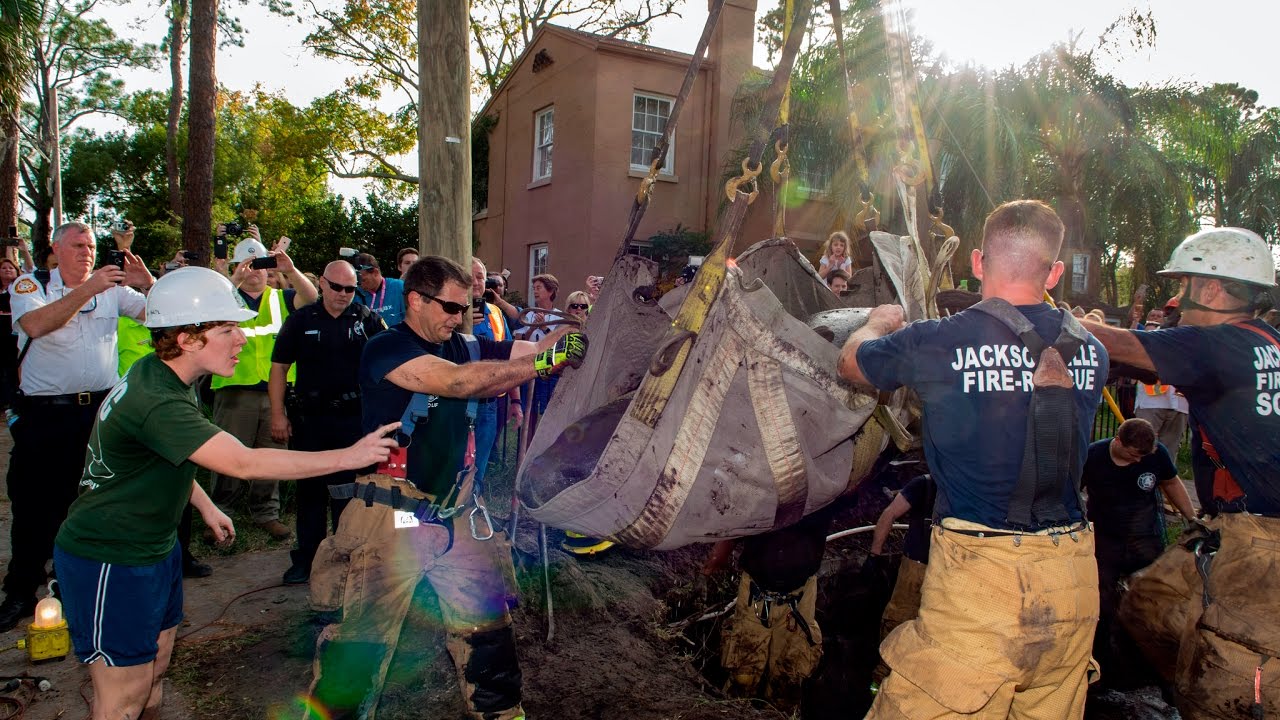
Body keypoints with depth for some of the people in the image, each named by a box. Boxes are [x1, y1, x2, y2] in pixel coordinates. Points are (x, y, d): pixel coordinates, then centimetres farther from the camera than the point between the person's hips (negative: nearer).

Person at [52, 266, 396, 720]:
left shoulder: (161, 376, 3)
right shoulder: (156, 401, -31)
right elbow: (245, 463, -35)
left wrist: (206, 507, 20)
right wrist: (349, 457, -31)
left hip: (152, 547, 10)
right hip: (110, 562, -10)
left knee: (154, 671, 20)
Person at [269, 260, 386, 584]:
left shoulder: (368, 320, 2)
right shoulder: (301, 320, 3)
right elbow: (279, 367, 4)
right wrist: (278, 414, -2)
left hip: (354, 417, 0)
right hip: (310, 418, 1)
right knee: (310, 488, 10)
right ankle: (307, 556, 22)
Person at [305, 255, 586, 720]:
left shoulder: (466, 346, 6)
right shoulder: (386, 349, -13)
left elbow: (537, 349, 0)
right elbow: (460, 381, -27)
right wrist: (542, 362, -29)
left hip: (458, 513, 6)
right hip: (394, 519, -6)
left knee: (487, 626, 15)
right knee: (364, 638, 4)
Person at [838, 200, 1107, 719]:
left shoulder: (936, 342, -11)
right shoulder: (1090, 351, 4)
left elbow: (850, 362, 10)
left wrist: (878, 324, 32)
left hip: (980, 570, -6)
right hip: (1073, 578, 6)